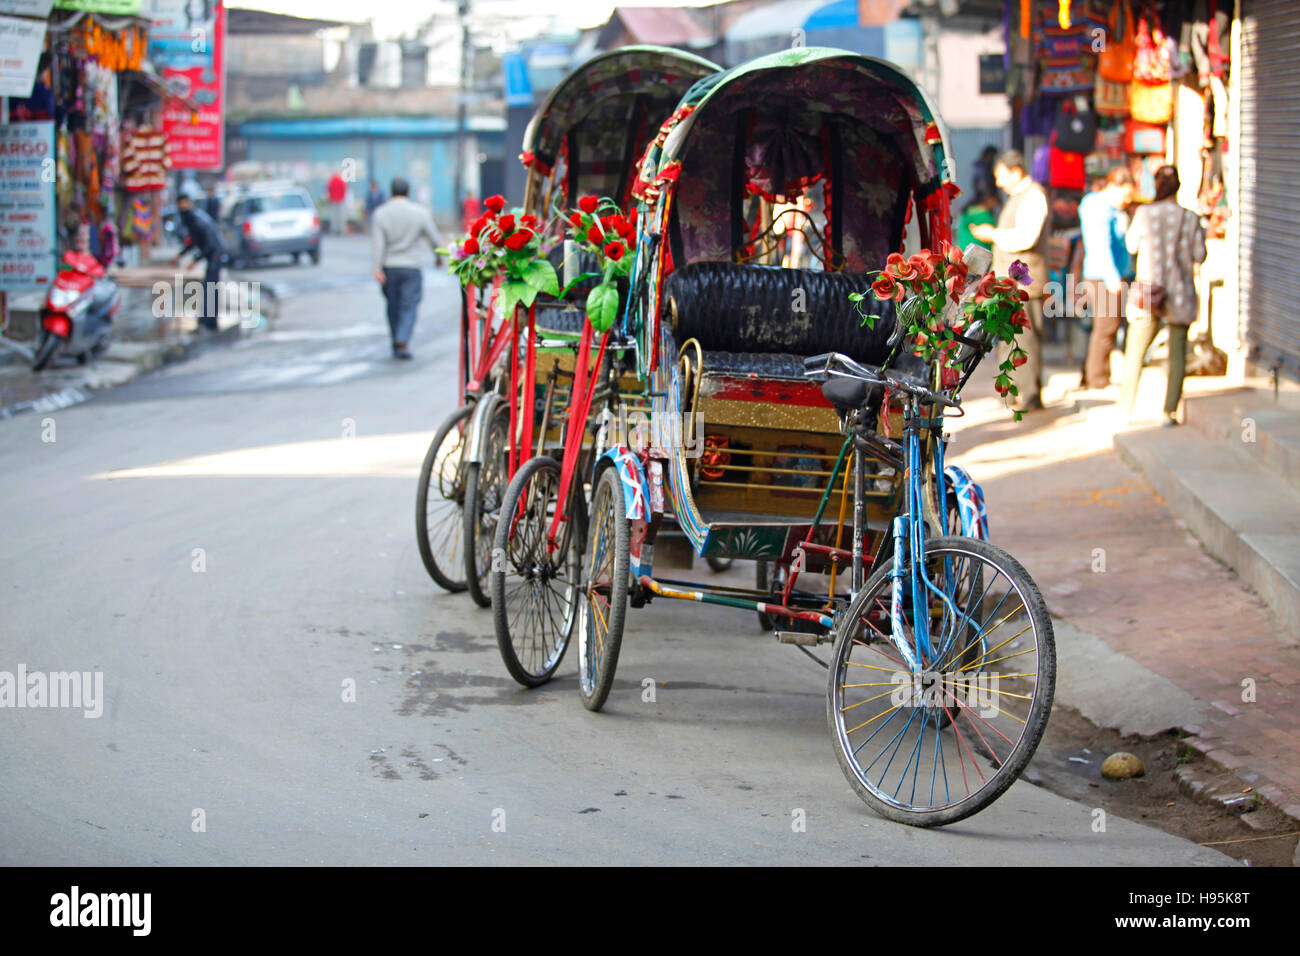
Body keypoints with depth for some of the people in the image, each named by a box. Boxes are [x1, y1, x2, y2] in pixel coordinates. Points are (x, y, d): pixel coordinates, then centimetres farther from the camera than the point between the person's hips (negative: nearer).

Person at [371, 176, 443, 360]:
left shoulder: (380, 213, -2)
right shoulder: (420, 213, -2)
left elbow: (377, 243, -9)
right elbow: (434, 239, 4)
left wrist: (377, 268, -11)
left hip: (389, 268, 2)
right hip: (411, 267, -2)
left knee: (393, 307, 12)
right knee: (409, 306, 0)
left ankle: (397, 346, 17)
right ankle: (403, 340, -21)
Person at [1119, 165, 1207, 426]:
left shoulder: (1144, 214, -7)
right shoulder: (1191, 218, -4)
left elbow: (1131, 245, 7)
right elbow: (1199, 255, 2)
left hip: (1148, 290, -1)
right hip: (1181, 293, 1)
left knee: (1135, 353, 8)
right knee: (1177, 353, 8)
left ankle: (1126, 409, 9)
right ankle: (1170, 410, 5)